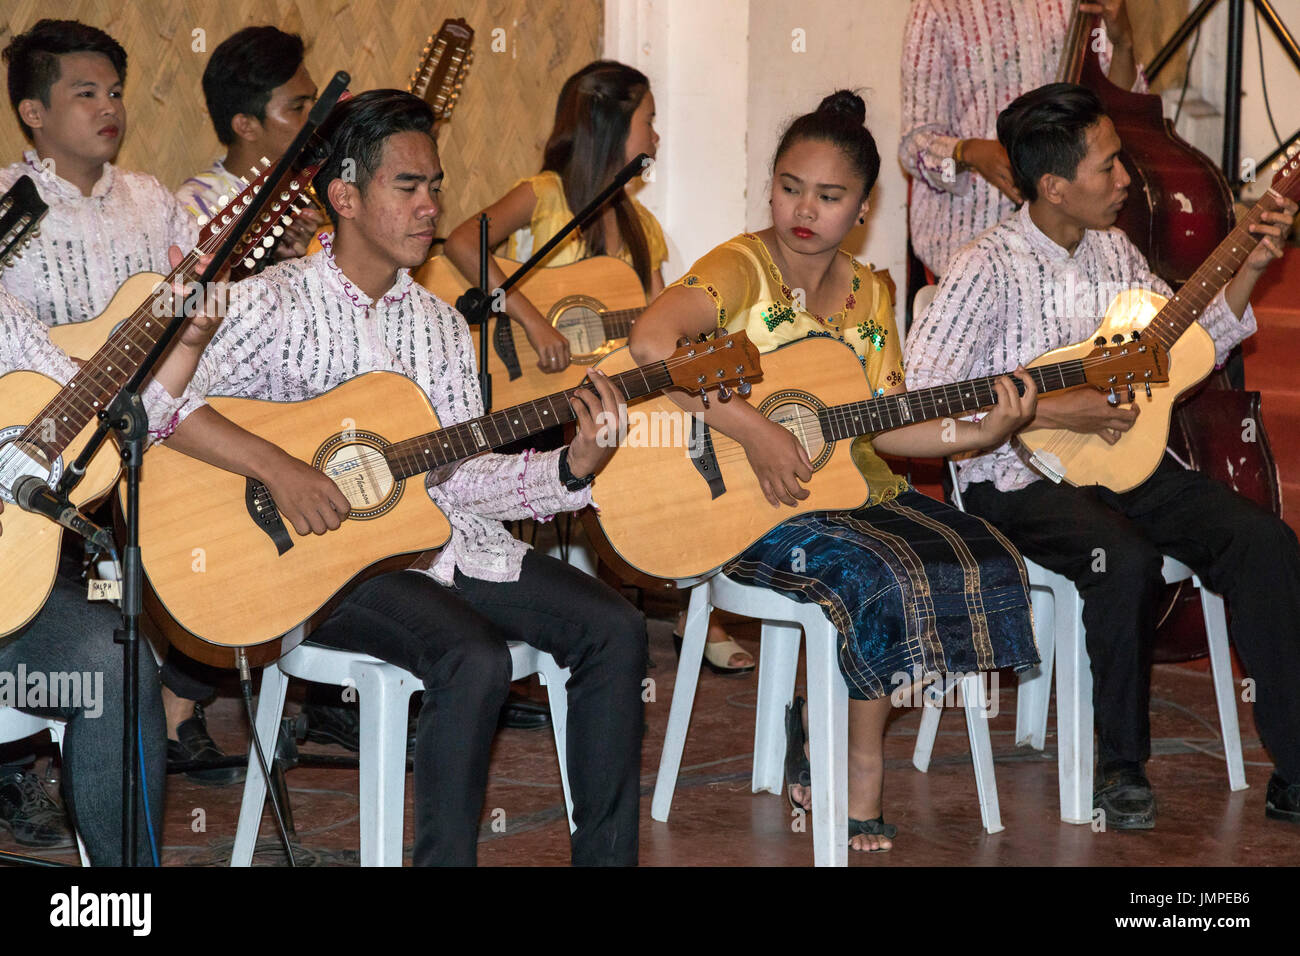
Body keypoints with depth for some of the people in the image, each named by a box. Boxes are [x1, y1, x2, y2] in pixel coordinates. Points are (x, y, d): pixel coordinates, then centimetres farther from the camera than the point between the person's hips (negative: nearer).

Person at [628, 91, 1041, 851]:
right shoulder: (742, 269, -10)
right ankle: (861, 777, -6)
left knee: (984, 562, -12)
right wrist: (753, 430, -30)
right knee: (889, 579, -29)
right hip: (752, 504, -7)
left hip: (856, 488, 7)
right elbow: (649, 343, -29)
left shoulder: (868, 294, 11)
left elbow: (885, 425, 8)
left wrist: (980, 433, -8)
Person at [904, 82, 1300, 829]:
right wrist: (1049, 412, -19)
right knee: (1128, 561, -35)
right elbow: (918, 399, -18)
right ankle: (1123, 767, -15)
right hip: (1020, 479, -6)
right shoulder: (990, 269, -12)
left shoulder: (1113, 251, 10)